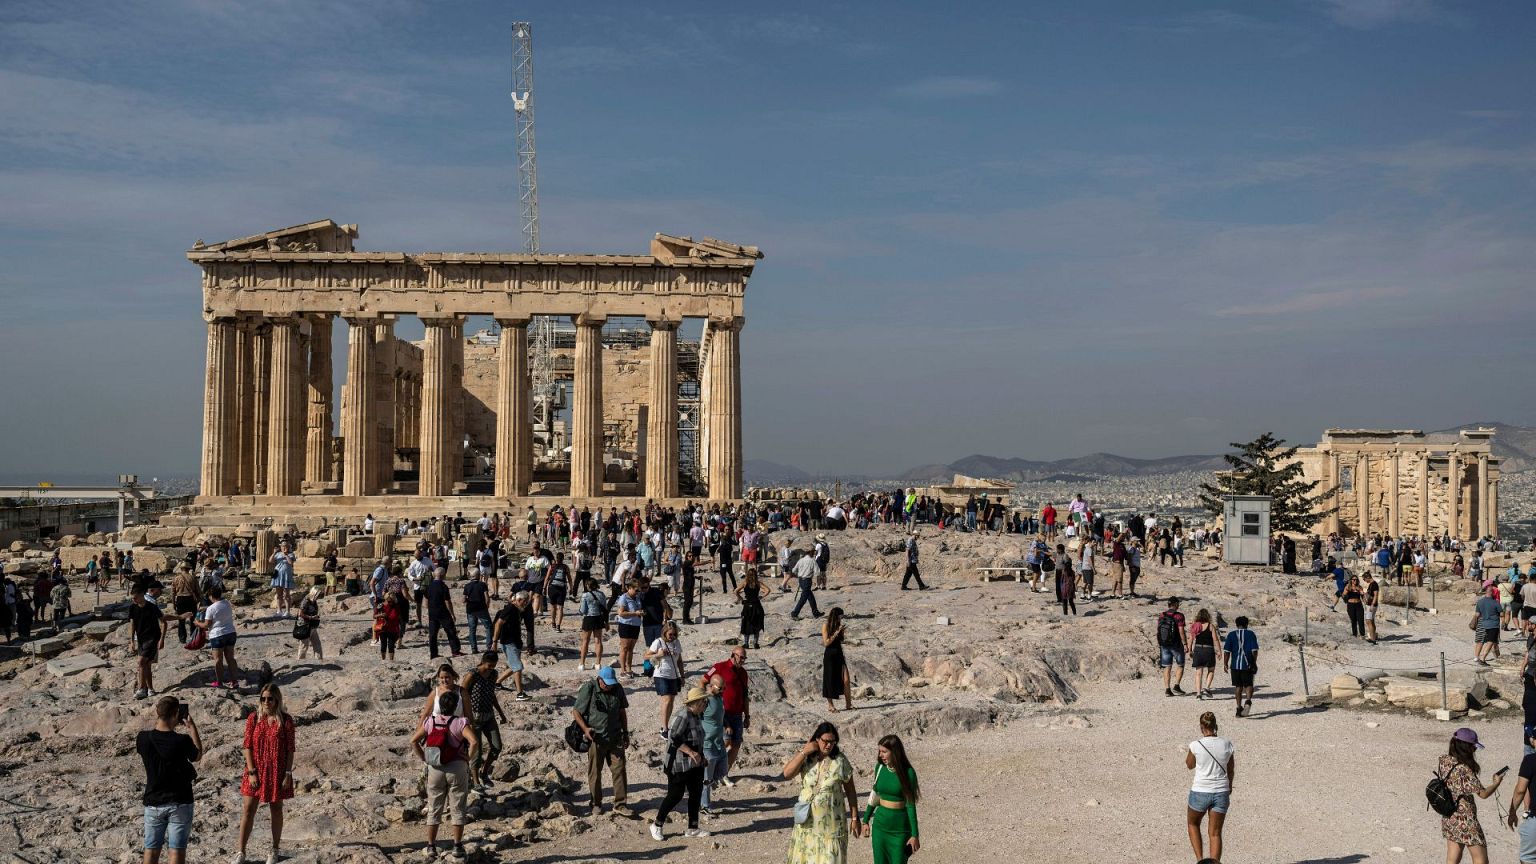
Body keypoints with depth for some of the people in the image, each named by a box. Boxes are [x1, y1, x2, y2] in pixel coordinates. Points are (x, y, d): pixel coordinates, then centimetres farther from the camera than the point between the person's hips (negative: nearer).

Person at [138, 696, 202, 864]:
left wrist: (158, 721, 13)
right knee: (177, 849, 4)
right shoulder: (182, 740, -19)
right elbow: (198, 755, 3)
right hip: (179, 803, -3)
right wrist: (192, 726, 7)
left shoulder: (144, 738, -12)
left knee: (151, 849, 13)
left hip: (153, 803, 3)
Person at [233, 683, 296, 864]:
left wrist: (288, 773, -8)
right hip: (256, 770, 1)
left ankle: (275, 849, 23)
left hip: (277, 771, -1)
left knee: (276, 809, 10)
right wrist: (252, 772, -10)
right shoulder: (253, 718, -3)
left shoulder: (285, 720, -6)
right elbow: (247, 746, -3)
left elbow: (290, 749, -3)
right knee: (248, 810, 1)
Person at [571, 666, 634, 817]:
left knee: (620, 770, 0)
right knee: (595, 773, 7)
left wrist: (625, 733, 16)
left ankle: (619, 805, 7)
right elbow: (576, 712, -8)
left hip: (615, 738, 3)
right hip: (595, 738, -3)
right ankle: (596, 804, 22)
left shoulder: (618, 689, 2)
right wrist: (585, 728, -22)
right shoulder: (588, 690, -12)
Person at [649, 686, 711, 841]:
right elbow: (674, 738, -26)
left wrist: (701, 756, 19)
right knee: (675, 795, -3)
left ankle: (692, 829, 18)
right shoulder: (683, 716, -20)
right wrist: (691, 752, -27)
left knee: (696, 794, 10)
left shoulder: (695, 717, 11)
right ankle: (656, 825, 12)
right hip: (680, 765, -10)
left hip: (694, 764, 10)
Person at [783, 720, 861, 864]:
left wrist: (855, 817, -1)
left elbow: (850, 791, -2)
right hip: (808, 821, 2)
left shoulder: (840, 761, -9)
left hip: (831, 822, -2)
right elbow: (787, 774, -18)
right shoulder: (804, 757, -3)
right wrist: (804, 752, -20)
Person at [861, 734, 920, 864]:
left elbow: (910, 804, -11)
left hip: (900, 827, -4)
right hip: (880, 824, 4)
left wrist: (914, 834, -11)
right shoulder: (880, 767, 0)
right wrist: (866, 820, 15)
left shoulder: (907, 772, -13)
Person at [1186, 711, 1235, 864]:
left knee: (1193, 824, 23)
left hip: (1200, 792, -2)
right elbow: (1231, 771, 9)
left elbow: (1190, 765, 6)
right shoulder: (1226, 745, -4)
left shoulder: (1196, 745, -13)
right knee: (1215, 833, 9)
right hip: (1221, 793, 2)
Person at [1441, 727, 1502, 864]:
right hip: (1465, 821, -7)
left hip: (1448, 819, 8)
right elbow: (1483, 793, -19)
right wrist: (1497, 783, -2)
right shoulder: (1464, 770, -24)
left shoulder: (1443, 761, -1)